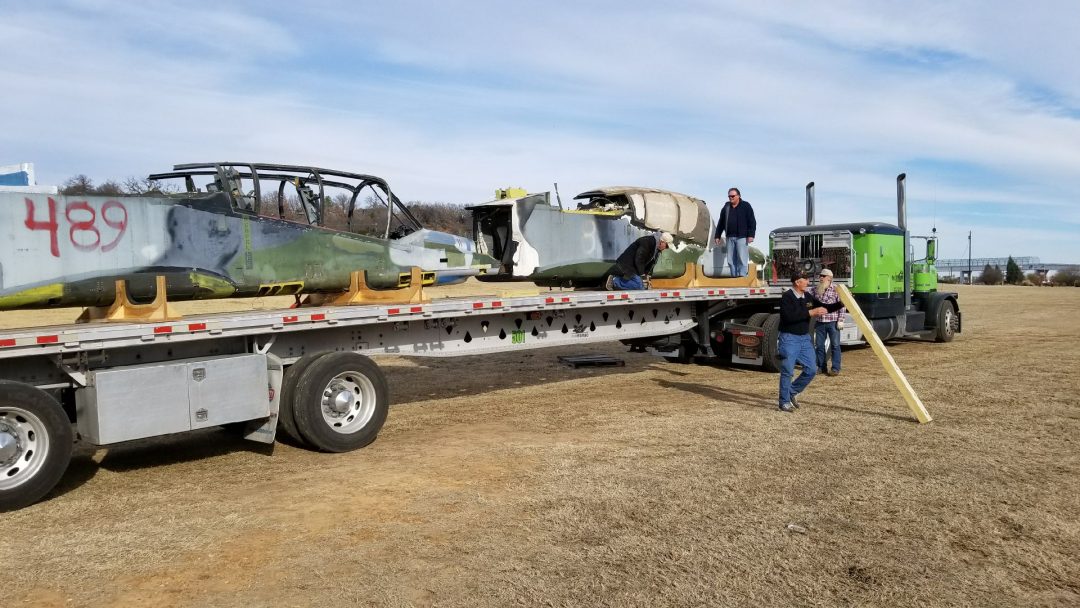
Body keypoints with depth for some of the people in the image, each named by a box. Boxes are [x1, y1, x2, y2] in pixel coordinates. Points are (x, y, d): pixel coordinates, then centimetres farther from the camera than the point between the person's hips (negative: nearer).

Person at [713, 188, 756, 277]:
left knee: (742, 259, -8)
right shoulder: (726, 207, 14)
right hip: (730, 237, 5)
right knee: (731, 260, 5)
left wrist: (751, 235, -11)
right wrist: (718, 236, 15)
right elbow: (721, 223, 19)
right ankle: (734, 276, 11)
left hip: (742, 237, -5)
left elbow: (752, 222, -2)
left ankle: (742, 276, -6)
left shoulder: (746, 206, 2)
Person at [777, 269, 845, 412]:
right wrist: (811, 312, -25)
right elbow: (789, 316, -27)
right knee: (787, 371, -3)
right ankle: (785, 402, 7)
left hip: (805, 338, 7)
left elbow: (824, 308, 17)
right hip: (789, 338, -7)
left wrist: (841, 304, 3)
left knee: (811, 369, 7)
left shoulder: (807, 297, 9)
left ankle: (793, 392, 24)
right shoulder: (786, 297, -13)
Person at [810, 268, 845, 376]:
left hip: (832, 322, -4)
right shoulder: (814, 289, 6)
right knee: (819, 345, 8)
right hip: (820, 322, 4)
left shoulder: (836, 289, -4)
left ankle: (835, 368, 6)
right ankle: (821, 367, 18)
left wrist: (840, 320, -9)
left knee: (835, 345, 2)